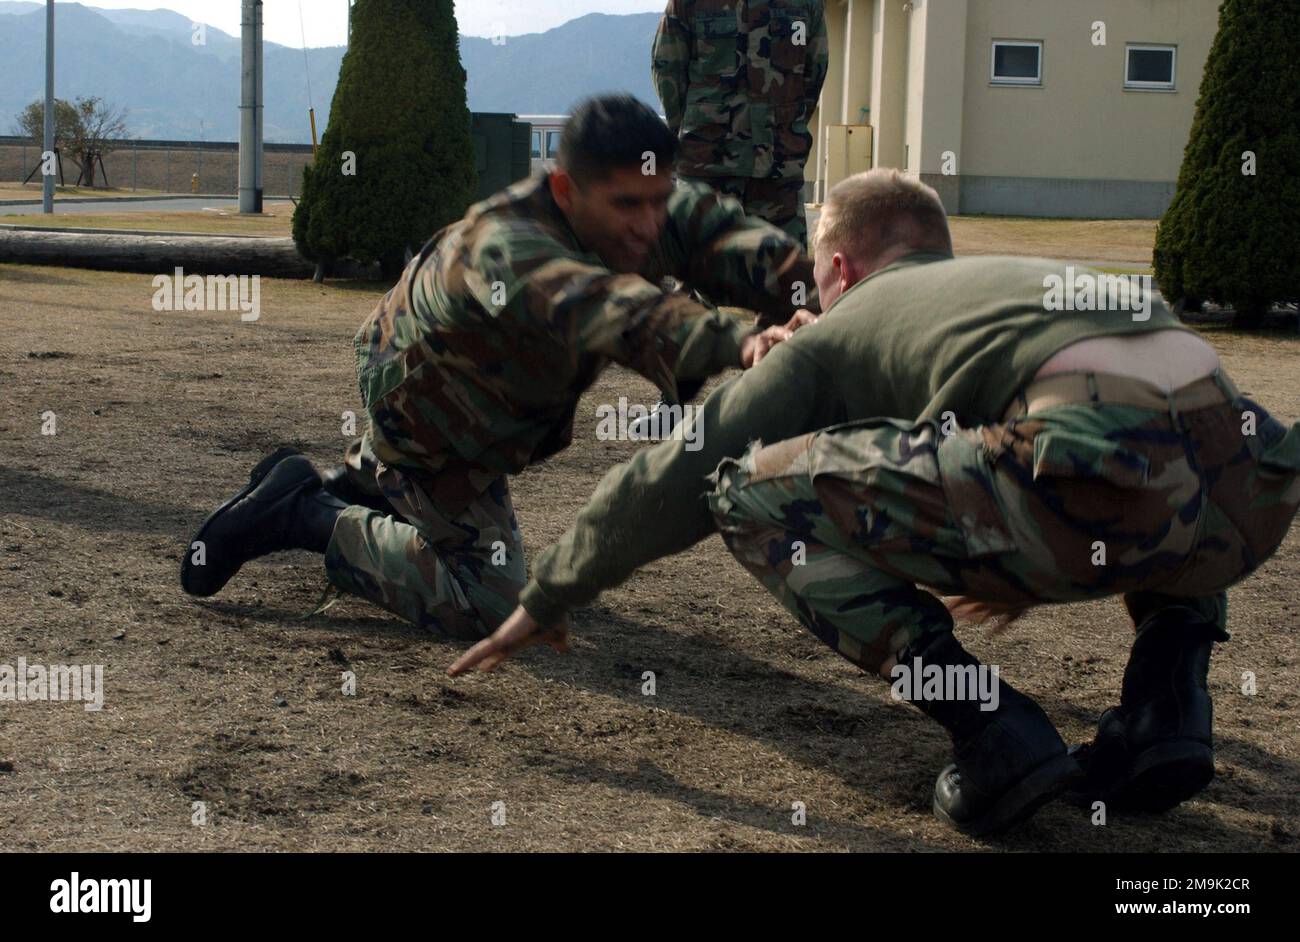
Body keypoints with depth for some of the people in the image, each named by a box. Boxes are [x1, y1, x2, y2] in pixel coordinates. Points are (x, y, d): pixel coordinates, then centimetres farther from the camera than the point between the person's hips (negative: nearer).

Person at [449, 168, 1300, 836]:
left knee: (754, 491, 9)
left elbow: (673, 479, 26)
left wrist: (546, 603, 39)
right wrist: (1029, 571, 73)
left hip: (1094, 484, -6)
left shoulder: (839, 331, 24)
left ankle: (995, 734, 2)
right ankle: (1168, 705, 18)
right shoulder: (1024, 277, 41)